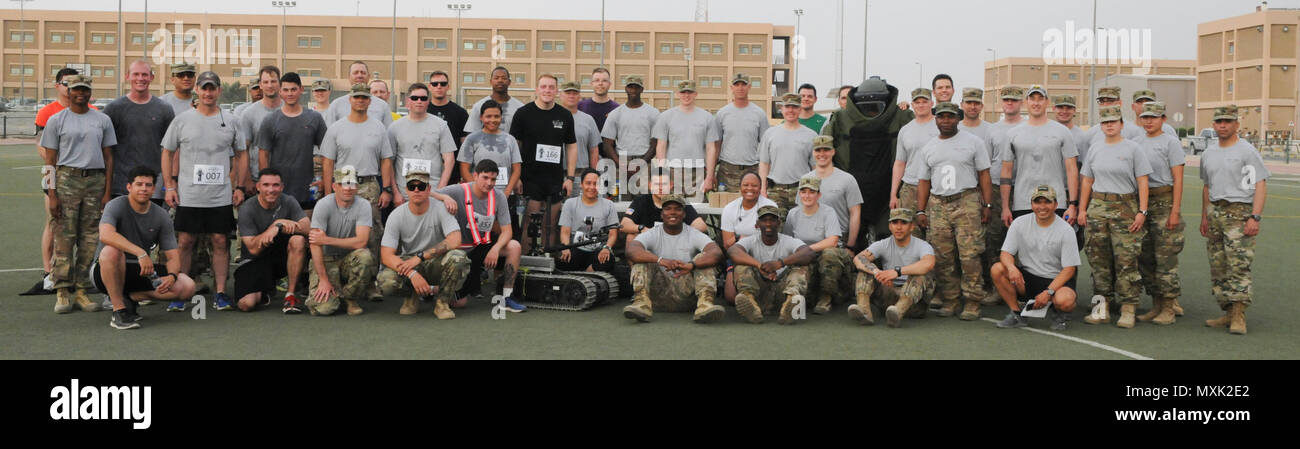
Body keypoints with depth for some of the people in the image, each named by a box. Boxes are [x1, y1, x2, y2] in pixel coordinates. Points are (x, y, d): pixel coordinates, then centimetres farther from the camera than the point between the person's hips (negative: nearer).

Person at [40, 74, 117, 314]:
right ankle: (63, 291, -2)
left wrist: (107, 191, 5)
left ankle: (82, 290, 7)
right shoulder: (56, 120, 6)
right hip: (66, 179, -2)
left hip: (96, 180, 2)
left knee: (90, 237, 2)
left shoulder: (103, 120, 12)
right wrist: (52, 194, -5)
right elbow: (50, 159, 4)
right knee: (64, 236, -6)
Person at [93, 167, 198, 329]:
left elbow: (173, 255, -1)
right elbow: (105, 235, -33)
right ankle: (119, 310, -23)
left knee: (187, 286, -15)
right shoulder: (116, 206, -12)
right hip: (105, 271, -4)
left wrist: (172, 276, -24)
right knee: (111, 251, -39)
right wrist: (141, 253, -42)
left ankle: (129, 297, 2)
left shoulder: (161, 216, 0)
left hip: (140, 272, 4)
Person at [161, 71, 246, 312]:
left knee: (220, 242, 2)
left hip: (221, 197, 1)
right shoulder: (182, 120, 4)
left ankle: (221, 293, 9)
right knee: (185, 242, 2)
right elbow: (167, 153, 8)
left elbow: (241, 155, 13)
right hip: (188, 196, -1)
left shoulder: (230, 122, 7)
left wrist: (239, 187, 7)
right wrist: (170, 186, 1)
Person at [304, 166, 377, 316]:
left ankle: (351, 298, -7)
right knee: (323, 308, -22)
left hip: (349, 259, 2)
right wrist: (323, 279, -20)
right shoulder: (324, 205, -12)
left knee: (364, 256, -34)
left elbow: (361, 242, -18)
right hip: (326, 260, -2)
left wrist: (326, 240, -20)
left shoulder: (363, 205, -8)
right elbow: (315, 244, -16)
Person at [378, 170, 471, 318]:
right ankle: (412, 295, 6)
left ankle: (442, 301, -8)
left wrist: (420, 256, -29)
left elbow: (455, 240, -25)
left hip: (437, 263, -1)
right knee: (385, 280, -30)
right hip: (408, 265, 1)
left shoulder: (441, 208, -11)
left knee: (458, 257, -33)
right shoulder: (396, 216, -8)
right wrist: (412, 273, -32)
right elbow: (387, 255, -15)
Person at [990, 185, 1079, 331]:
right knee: (997, 269, -22)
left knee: (1064, 301, -36)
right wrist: (1011, 267, -28)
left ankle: (1062, 315, 4)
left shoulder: (1066, 230, -8)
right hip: (1027, 277, 3)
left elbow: (1069, 268, -10)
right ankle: (1017, 313, -6)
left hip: (1056, 280, -3)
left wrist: (1048, 292, -22)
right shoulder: (1020, 223, 0)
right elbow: (1005, 253, -2)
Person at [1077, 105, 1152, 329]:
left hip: (1125, 208, -4)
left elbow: (1142, 182, -2)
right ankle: (1101, 307, 11)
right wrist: (1082, 209, 10)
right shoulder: (1095, 149, 13)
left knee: (1126, 260, -7)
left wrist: (1142, 211, -10)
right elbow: (1087, 181, 16)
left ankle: (1128, 310, -3)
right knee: (1099, 259, 5)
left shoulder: (1132, 149, 0)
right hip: (1098, 207, 4)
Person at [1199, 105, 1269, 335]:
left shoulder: (1247, 151, -5)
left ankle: (1239, 317, -14)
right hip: (1215, 211, 7)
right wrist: (1204, 217, 20)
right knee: (1218, 267, 7)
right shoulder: (1208, 154, 16)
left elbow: (1260, 185, -10)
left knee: (1239, 265, -13)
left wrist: (1255, 217, -18)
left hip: (1239, 212, -7)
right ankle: (1229, 313, 14)